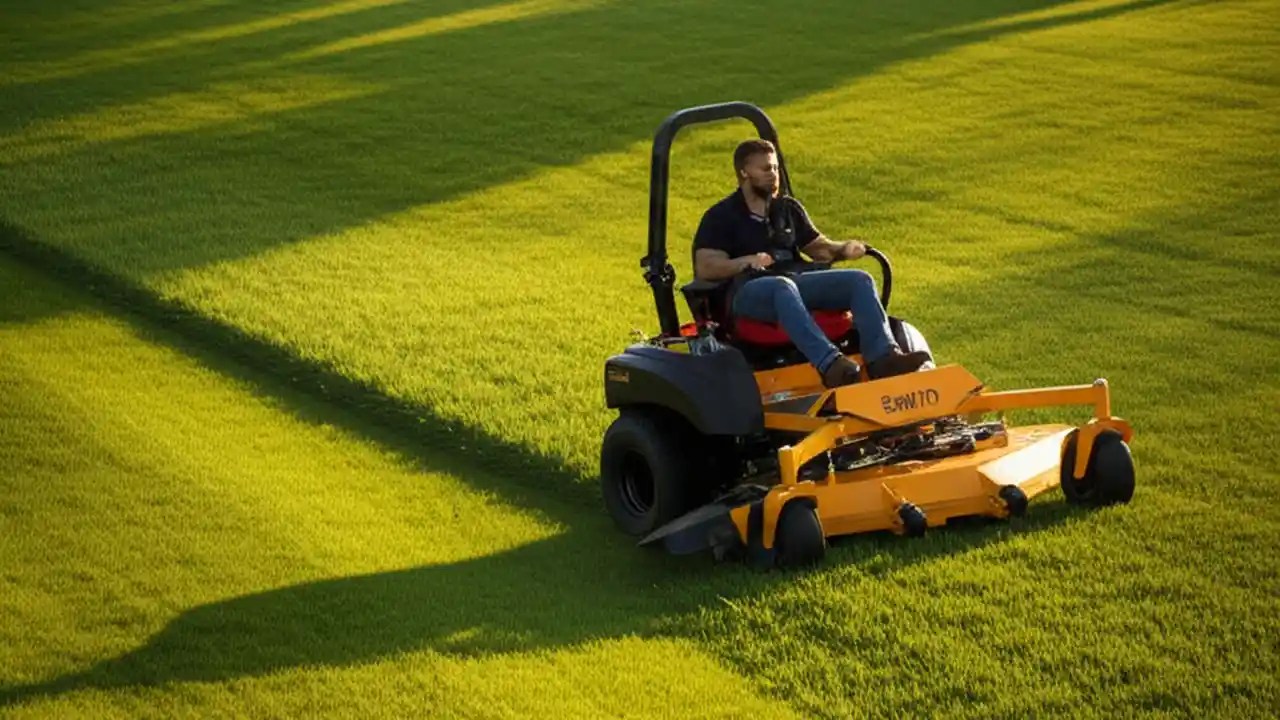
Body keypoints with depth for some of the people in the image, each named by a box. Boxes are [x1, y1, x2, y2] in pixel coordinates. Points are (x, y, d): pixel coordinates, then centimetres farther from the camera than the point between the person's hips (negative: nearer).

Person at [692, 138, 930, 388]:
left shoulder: (789, 209, 24)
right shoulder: (720, 217, 7)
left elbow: (817, 247, 28)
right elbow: (704, 268, -6)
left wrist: (843, 249, 4)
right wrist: (745, 261, -24)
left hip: (796, 281, 6)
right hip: (749, 291, -6)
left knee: (860, 281, -15)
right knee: (782, 287, -41)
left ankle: (882, 357, -36)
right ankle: (829, 363, -58)